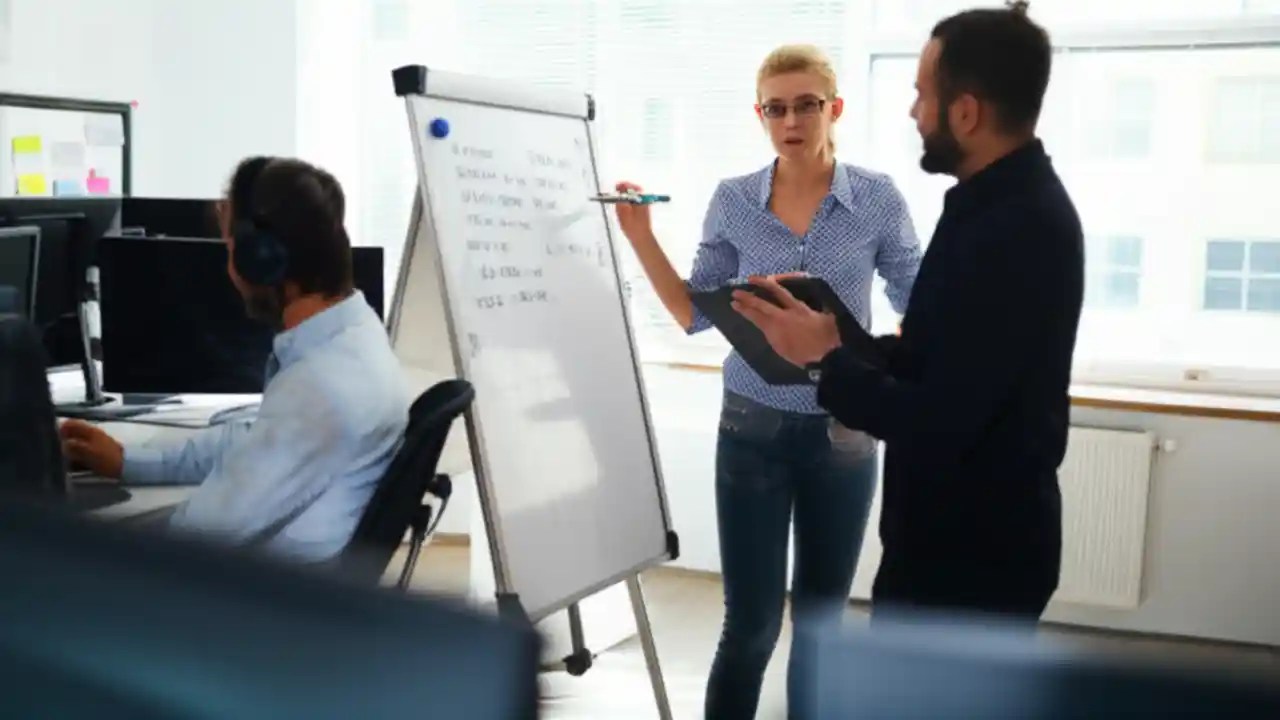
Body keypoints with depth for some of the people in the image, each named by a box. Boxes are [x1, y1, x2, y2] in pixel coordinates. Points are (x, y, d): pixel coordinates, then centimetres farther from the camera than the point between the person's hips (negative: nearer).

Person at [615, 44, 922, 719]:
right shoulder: (733, 201, -1)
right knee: (751, 624, 0)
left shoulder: (878, 199, -4)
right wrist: (641, 238, -8)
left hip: (843, 432, 0)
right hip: (753, 428, 0)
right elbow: (695, 314, 3)